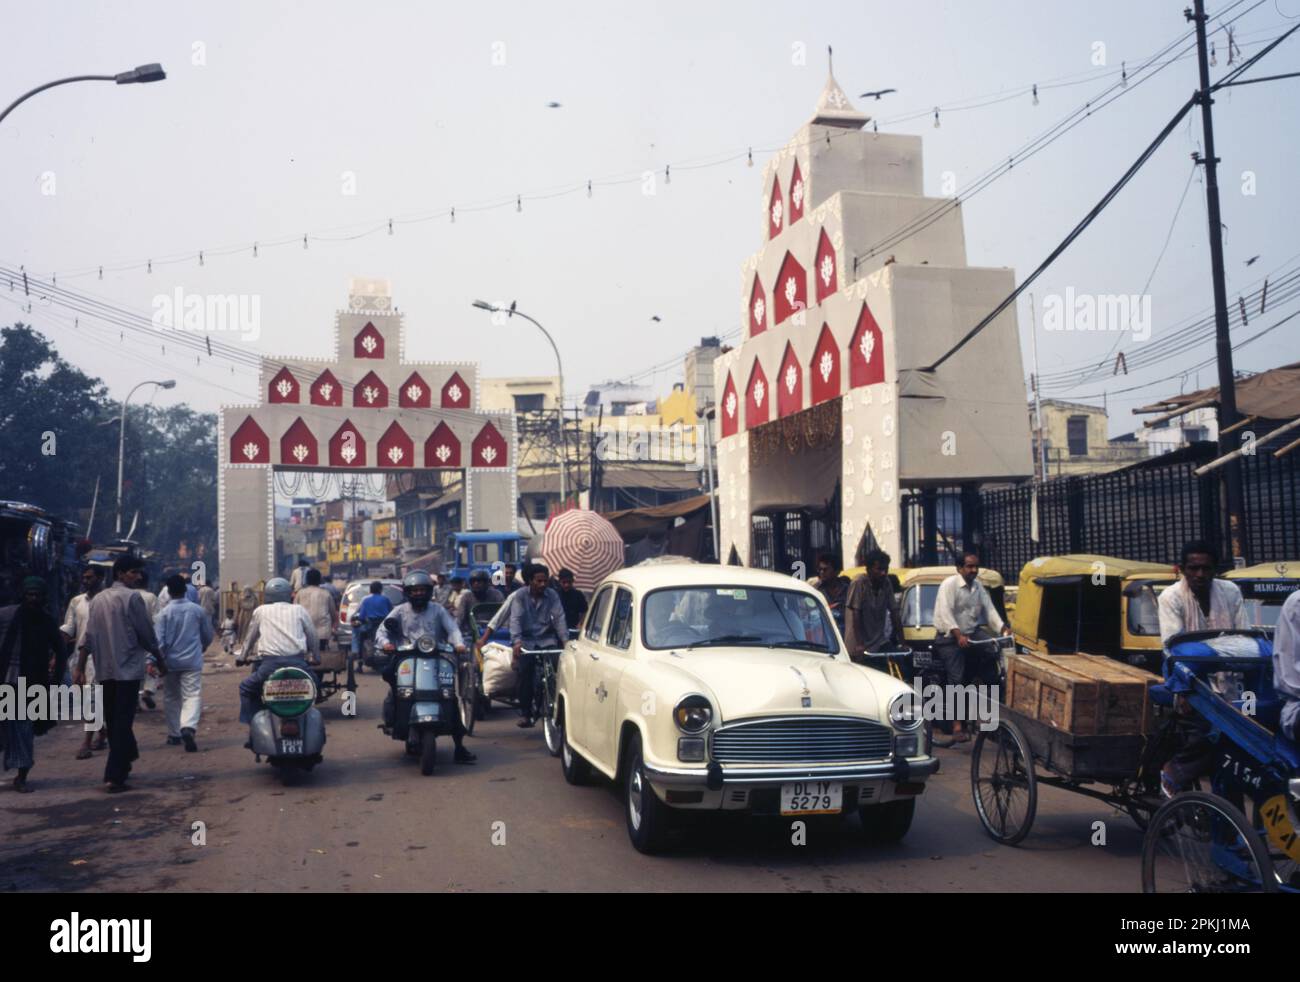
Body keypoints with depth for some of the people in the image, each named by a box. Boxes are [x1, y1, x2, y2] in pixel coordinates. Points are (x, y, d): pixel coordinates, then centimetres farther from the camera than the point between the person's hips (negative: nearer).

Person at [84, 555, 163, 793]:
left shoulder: (98, 599, 11)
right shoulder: (133, 597, -7)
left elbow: (89, 636, 10)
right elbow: (146, 632, -7)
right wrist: (159, 657, 8)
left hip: (104, 670, 6)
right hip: (128, 668, -6)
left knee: (113, 721, 15)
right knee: (122, 722, -6)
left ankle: (124, 760, 28)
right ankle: (115, 776, -9)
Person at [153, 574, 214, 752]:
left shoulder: (164, 612, -7)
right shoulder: (197, 610, -1)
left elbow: (158, 639, -12)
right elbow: (208, 635, 10)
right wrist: (202, 648, 30)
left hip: (171, 662, 0)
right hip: (192, 661, 0)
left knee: (172, 698, 15)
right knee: (192, 696, -4)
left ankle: (174, 734, 22)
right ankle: (188, 727, -28)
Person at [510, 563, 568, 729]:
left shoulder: (552, 595, 0)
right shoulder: (520, 596, -4)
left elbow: (559, 618, -9)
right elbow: (515, 619, -17)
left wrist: (565, 640, -25)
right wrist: (517, 641, -33)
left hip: (546, 639, 2)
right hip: (526, 639, -1)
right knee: (525, 669, -23)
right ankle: (525, 712, -11)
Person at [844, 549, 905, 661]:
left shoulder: (886, 584, 0)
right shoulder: (859, 582, -16)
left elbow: (894, 613, 4)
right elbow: (855, 614, -18)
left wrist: (901, 642, 1)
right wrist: (859, 644, -22)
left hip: (879, 642, 5)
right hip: (860, 645, -5)